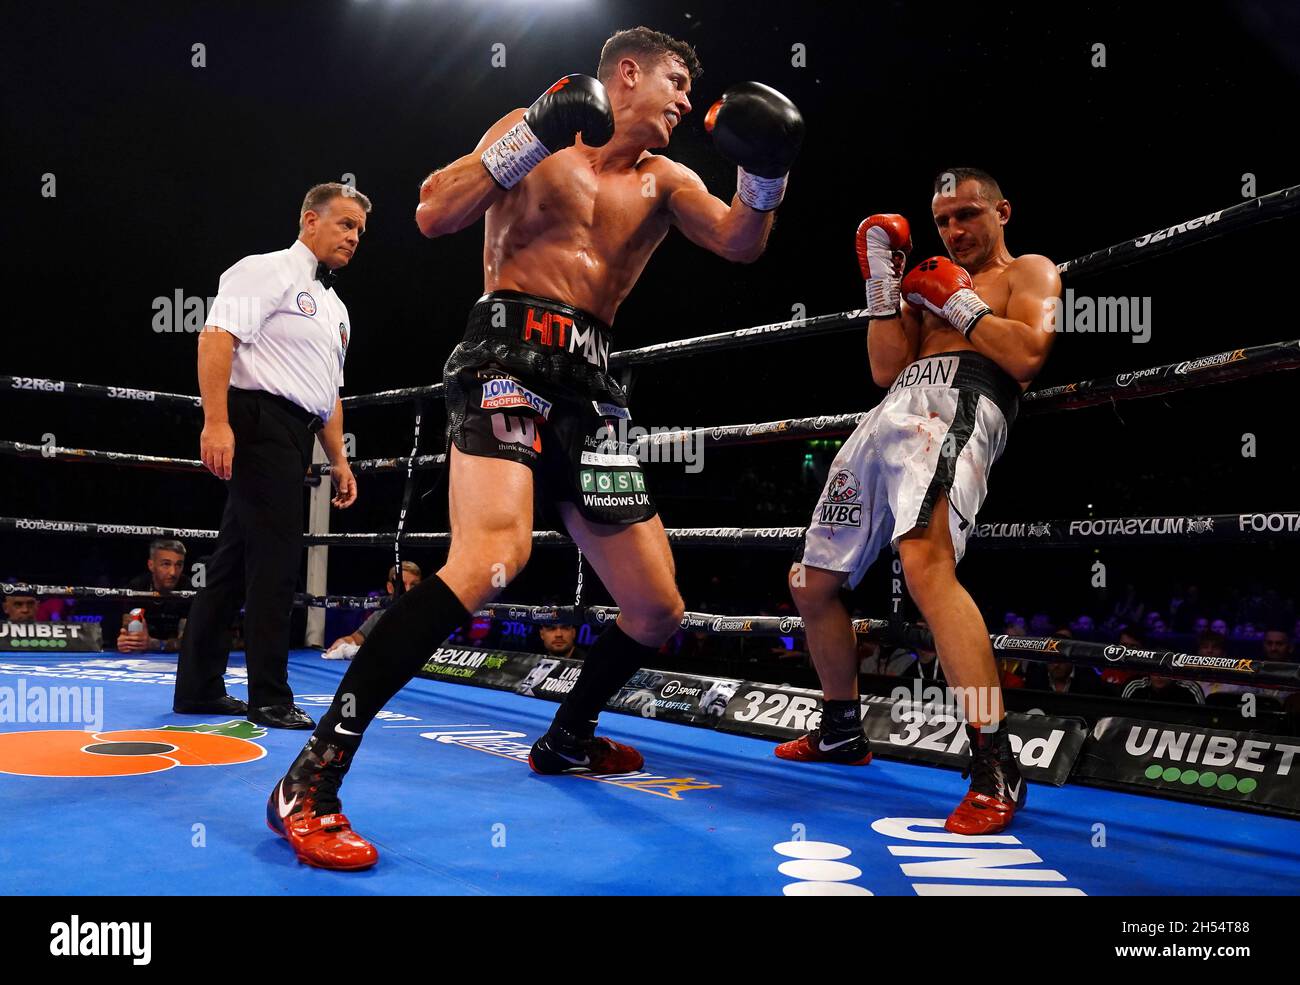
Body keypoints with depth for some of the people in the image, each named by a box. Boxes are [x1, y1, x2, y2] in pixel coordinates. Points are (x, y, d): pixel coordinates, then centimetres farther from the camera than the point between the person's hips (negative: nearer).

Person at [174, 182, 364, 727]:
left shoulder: (335, 307, 23)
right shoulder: (267, 271, -4)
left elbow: (329, 391, 27)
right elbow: (215, 337, -16)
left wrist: (338, 459, 21)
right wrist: (216, 421, -26)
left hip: (295, 437, 9)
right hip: (261, 422, -9)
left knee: (236, 560, 11)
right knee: (276, 558, -9)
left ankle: (199, 688, 19)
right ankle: (269, 698, -1)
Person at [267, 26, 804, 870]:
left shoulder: (663, 182, 20)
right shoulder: (533, 134, 8)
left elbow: (740, 243, 6)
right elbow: (434, 216, -3)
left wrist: (766, 173, -12)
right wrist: (534, 136, -12)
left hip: (591, 383, 6)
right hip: (510, 350, -6)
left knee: (657, 611, 6)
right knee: (495, 553, -34)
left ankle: (569, 738, 34)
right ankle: (311, 781, -27)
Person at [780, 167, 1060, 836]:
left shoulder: (1029, 271, 16)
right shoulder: (933, 283, 31)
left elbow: (1029, 355, -4)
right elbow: (885, 367, 17)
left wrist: (959, 303, 3)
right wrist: (882, 282, 12)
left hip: (960, 407, -7)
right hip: (889, 415, 8)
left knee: (925, 562, -36)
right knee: (811, 584, 10)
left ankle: (996, 768, -35)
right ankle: (843, 732, 29)